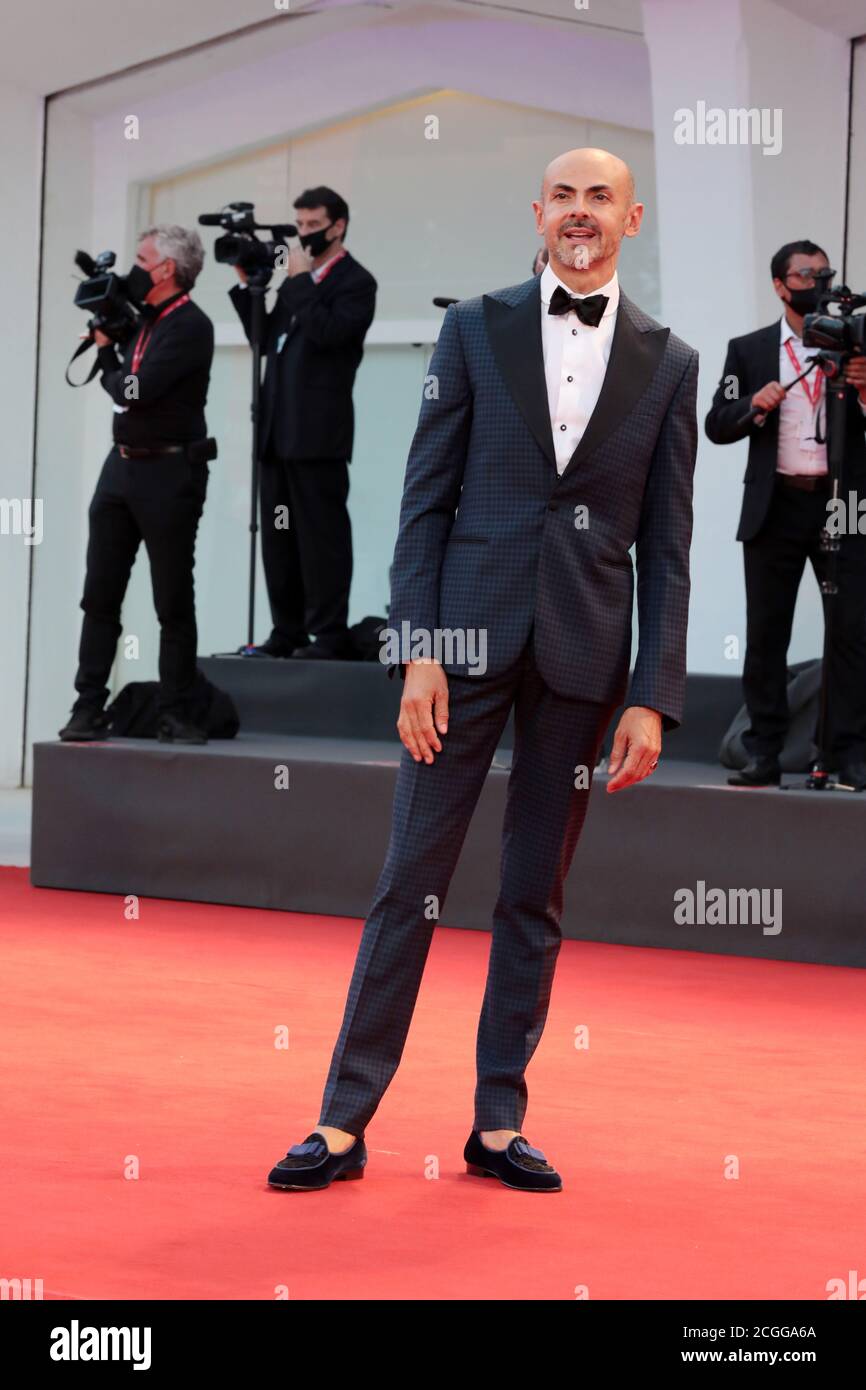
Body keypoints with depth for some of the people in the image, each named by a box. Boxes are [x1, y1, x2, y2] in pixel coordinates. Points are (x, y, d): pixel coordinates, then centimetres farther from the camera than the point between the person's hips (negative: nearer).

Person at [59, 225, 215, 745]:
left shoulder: (190, 326, -13)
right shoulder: (144, 321, 14)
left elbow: (135, 390, -20)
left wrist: (107, 356, -1)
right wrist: (107, 344, 6)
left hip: (169, 473, -8)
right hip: (122, 467, 8)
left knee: (174, 603, 0)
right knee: (100, 595, 5)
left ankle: (175, 715, 7)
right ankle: (89, 710, 7)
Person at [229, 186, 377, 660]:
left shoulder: (355, 282, -3)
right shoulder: (300, 279, 21)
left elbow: (328, 331, -19)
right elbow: (265, 339, 19)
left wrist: (298, 281, -12)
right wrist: (247, 285, 12)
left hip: (317, 434, -8)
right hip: (279, 431, 8)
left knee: (321, 533, -6)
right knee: (279, 535, 9)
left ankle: (328, 635, -4)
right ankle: (287, 633, 14)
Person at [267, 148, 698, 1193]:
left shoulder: (669, 363, 6)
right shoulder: (474, 329, 4)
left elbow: (666, 547, 5)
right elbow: (425, 500, 2)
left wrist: (653, 699, -2)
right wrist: (417, 653, -7)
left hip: (585, 654, 1)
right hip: (470, 635, -1)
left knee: (535, 895, 8)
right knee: (410, 880, -1)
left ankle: (499, 1122, 17)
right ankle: (344, 1122, 4)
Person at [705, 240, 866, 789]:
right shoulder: (748, 350, 10)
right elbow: (717, 426, 7)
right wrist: (754, 405, -11)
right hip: (776, 508, 1)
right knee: (766, 634, 4)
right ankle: (764, 754, 9)